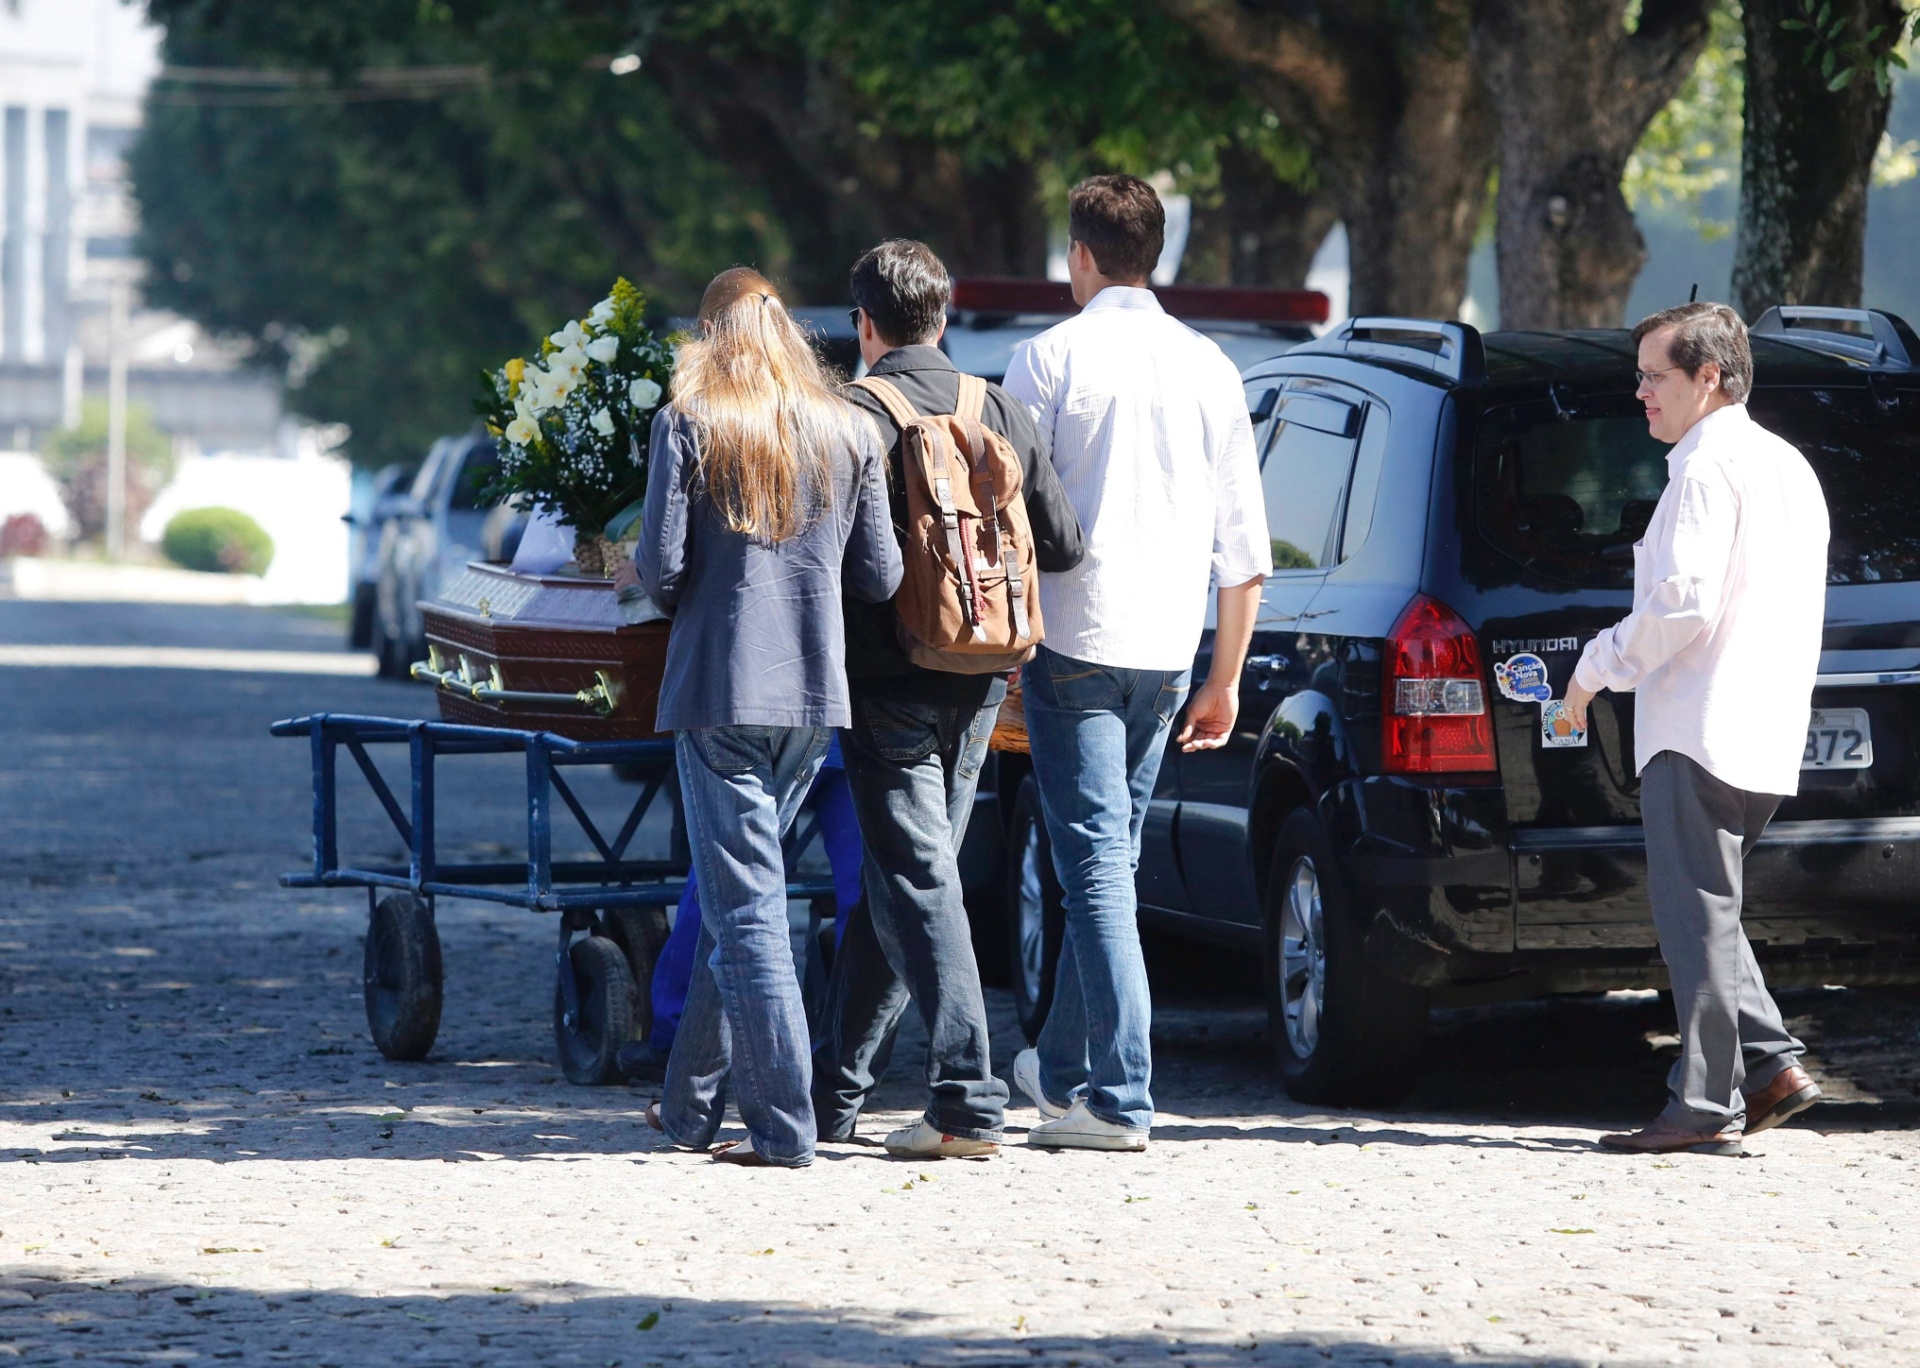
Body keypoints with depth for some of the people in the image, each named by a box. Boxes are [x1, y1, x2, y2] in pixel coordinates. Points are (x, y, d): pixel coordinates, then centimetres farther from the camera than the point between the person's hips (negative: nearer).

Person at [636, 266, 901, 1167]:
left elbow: (662, 565, -11)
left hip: (720, 688, -4)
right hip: (815, 690, 4)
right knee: (735, 898, 17)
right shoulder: (848, 432, 6)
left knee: (744, 906, -3)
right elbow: (881, 578, 5)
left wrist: (646, 573, 12)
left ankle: (782, 1127, -8)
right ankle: (693, 1103, 24)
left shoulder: (689, 425, -5)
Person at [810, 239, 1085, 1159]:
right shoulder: (1002, 416, 4)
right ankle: (837, 1090, 22)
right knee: (898, 881, 14)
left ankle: (968, 1102, -14)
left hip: (889, 683, -6)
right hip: (976, 685, 6)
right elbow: (1061, 545, 6)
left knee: (917, 884, -5)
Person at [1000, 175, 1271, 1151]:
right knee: (1112, 860, 17)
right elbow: (1245, 546, 9)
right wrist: (1225, 678, 16)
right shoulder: (1209, 367, 8)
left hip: (1075, 641, -5)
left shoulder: (1052, 358, -5)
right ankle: (1066, 1065, 30)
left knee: (1095, 862, -7)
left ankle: (1119, 1099, -14)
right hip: (1166, 652, 5)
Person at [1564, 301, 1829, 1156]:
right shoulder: (1788, 467, 21)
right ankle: (1771, 1064, 6)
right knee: (1702, 913, 16)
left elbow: (1683, 602, -21)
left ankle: (1704, 1104, -7)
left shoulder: (1708, 467, -10)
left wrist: (1600, 665, -9)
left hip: (1700, 731, -10)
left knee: (1697, 916, -7)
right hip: (1769, 736, 10)